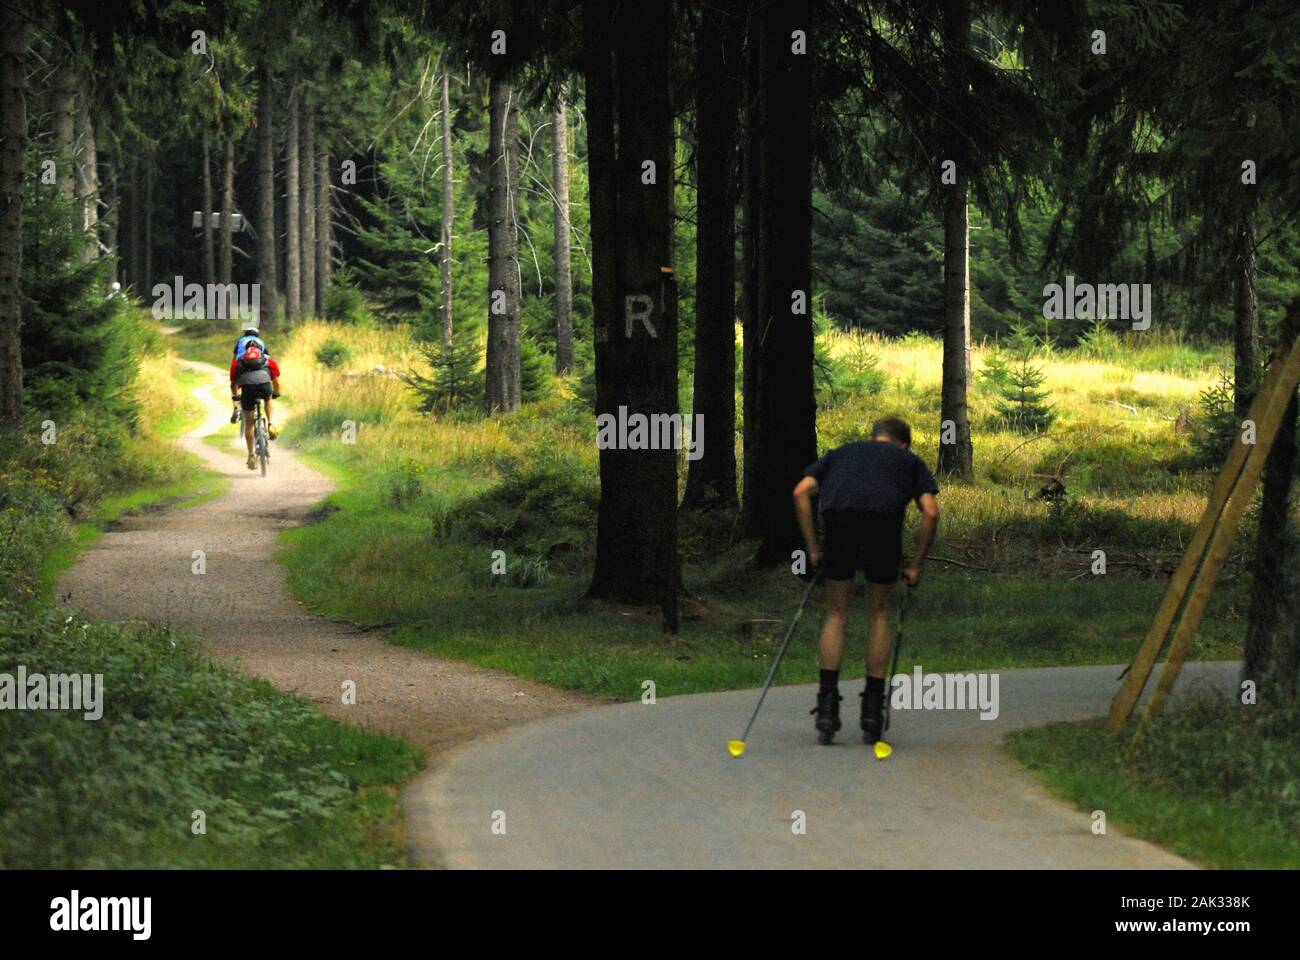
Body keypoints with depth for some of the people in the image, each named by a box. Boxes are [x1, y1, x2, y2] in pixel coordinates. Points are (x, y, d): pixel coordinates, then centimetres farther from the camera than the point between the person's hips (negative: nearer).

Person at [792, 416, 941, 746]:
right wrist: (916, 565, 20)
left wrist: (812, 548, 20)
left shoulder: (841, 453, 35)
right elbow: (931, 511, 14)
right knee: (879, 613, 17)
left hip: (839, 517, 1)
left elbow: (801, 492, 19)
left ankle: (827, 705, 6)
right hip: (884, 520, -1)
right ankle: (872, 714, 16)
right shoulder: (911, 461, 31)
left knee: (837, 614, 15)